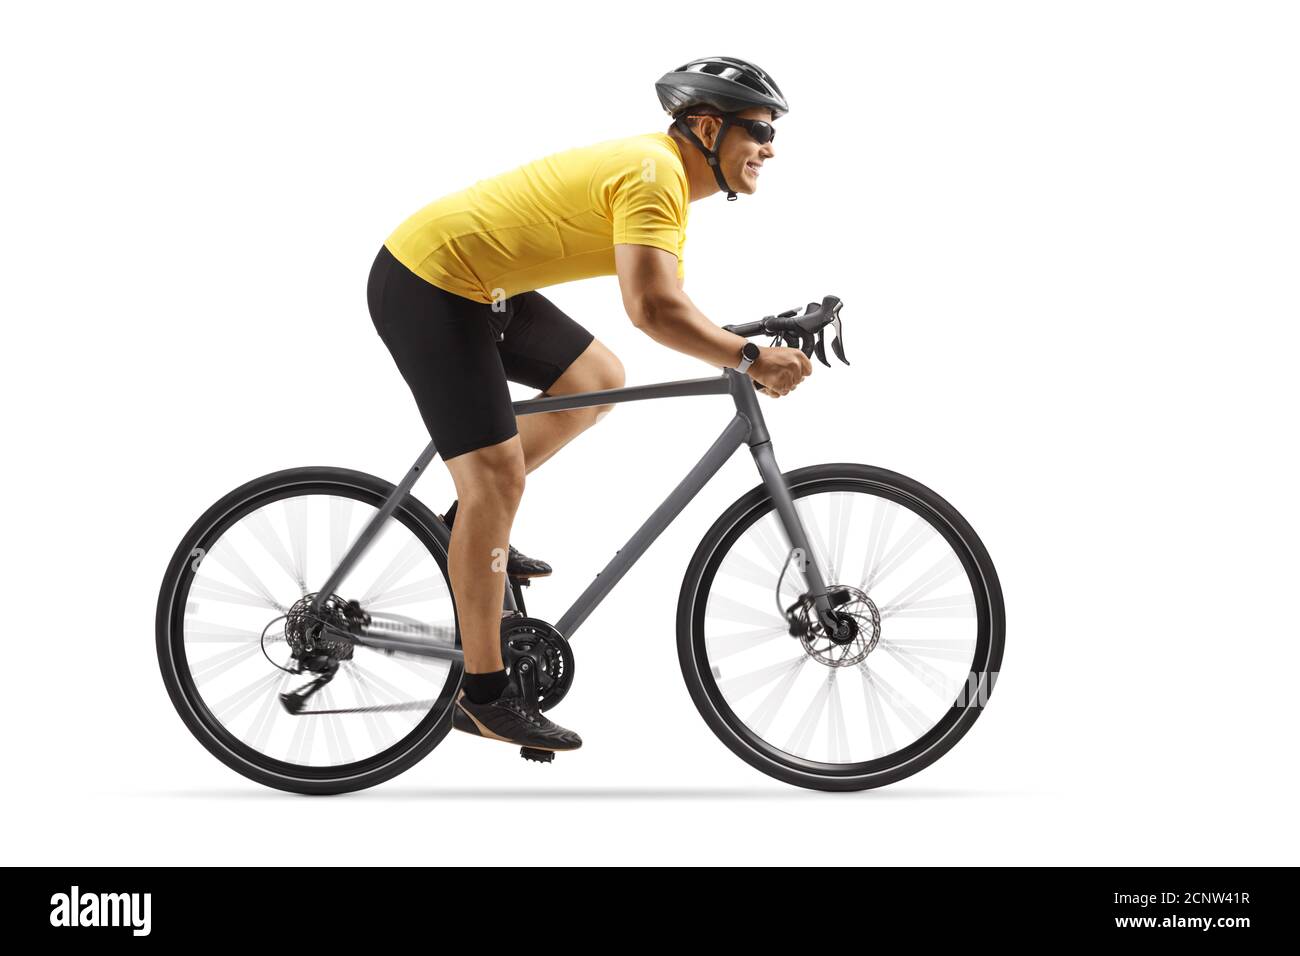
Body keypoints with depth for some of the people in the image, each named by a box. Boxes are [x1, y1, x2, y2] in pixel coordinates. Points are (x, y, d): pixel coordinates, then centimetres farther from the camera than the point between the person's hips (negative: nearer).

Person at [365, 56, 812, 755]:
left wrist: (743, 351, 5)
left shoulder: (662, 172, 11)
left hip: (479, 283, 10)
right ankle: (483, 695, -5)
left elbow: (668, 304, 16)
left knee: (599, 380, 13)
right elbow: (653, 310, -34)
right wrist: (752, 361, -27)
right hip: (424, 285, -10)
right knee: (496, 475, -11)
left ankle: (471, 527, 19)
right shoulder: (654, 176, -20)